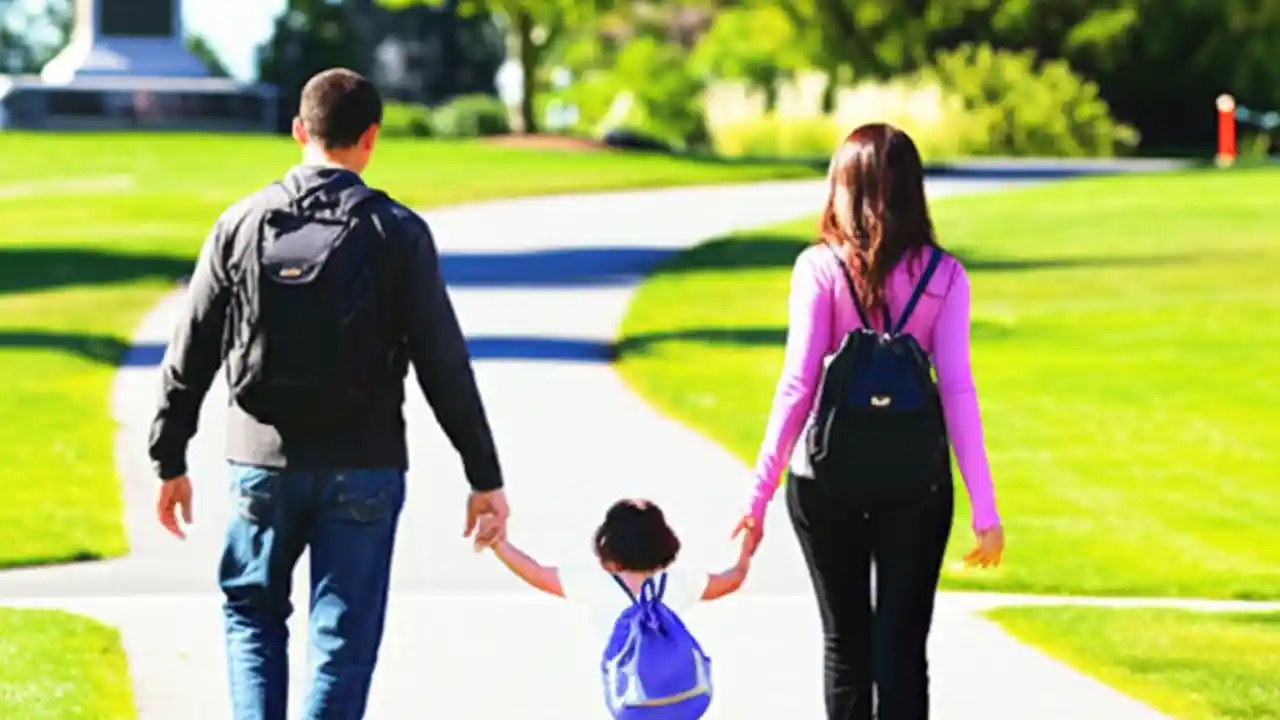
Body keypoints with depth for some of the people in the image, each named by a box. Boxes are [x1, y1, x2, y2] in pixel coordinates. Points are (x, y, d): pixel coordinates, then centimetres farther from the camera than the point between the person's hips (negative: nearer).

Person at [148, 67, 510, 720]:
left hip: (264, 462, 2)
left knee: (251, 611, 20)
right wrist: (484, 477, 0)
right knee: (345, 637, 5)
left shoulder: (243, 225, 0)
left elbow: (191, 353, 4)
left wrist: (169, 461, 14)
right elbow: (444, 366, -6)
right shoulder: (397, 233, -6)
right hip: (363, 470, -2)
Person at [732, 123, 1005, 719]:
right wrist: (984, 509, -6)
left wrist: (759, 493, -6)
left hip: (826, 482, 0)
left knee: (845, 644, 14)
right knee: (902, 648, 3)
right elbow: (956, 392, -7)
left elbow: (798, 384, -10)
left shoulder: (820, 268, -5)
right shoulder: (942, 276, -2)